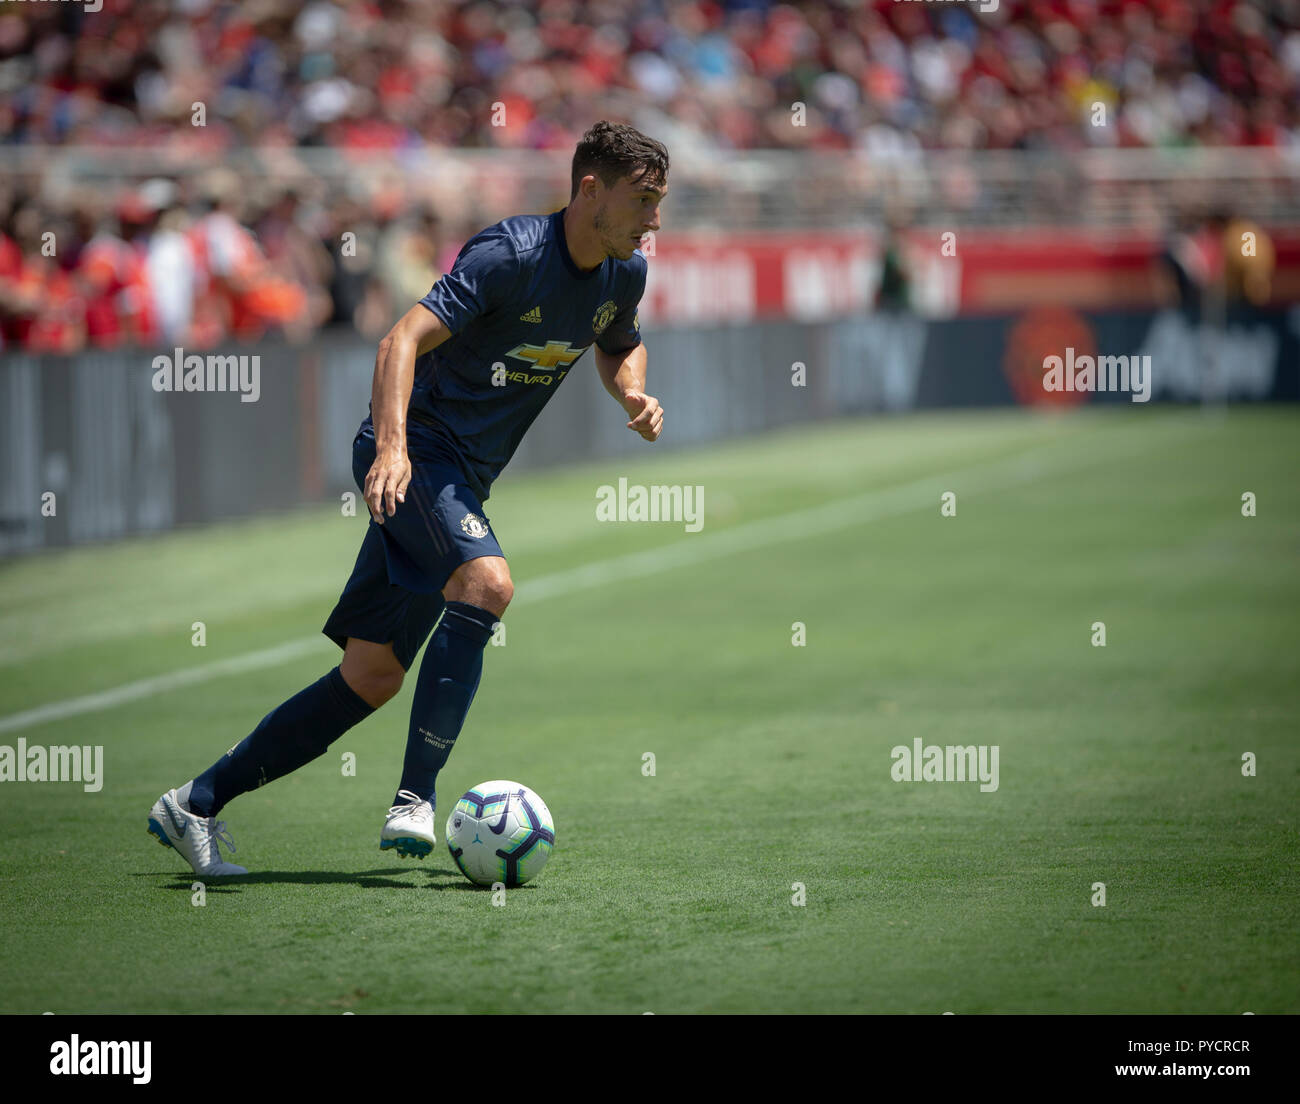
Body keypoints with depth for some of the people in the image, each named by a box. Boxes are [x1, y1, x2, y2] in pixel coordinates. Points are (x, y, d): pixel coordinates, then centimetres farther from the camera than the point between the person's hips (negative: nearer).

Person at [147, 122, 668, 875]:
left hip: (462, 479, 8)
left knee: (374, 676, 3)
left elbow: (621, 345, 28)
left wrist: (634, 393, 4)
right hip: (413, 453, -8)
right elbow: (405, 340, -27)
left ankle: (197, 805, 10)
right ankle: (417, 797, -29)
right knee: (488, 582, -33)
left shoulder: (625, 273, 5)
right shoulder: (511, 253, -19)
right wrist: (392, 445, -42)